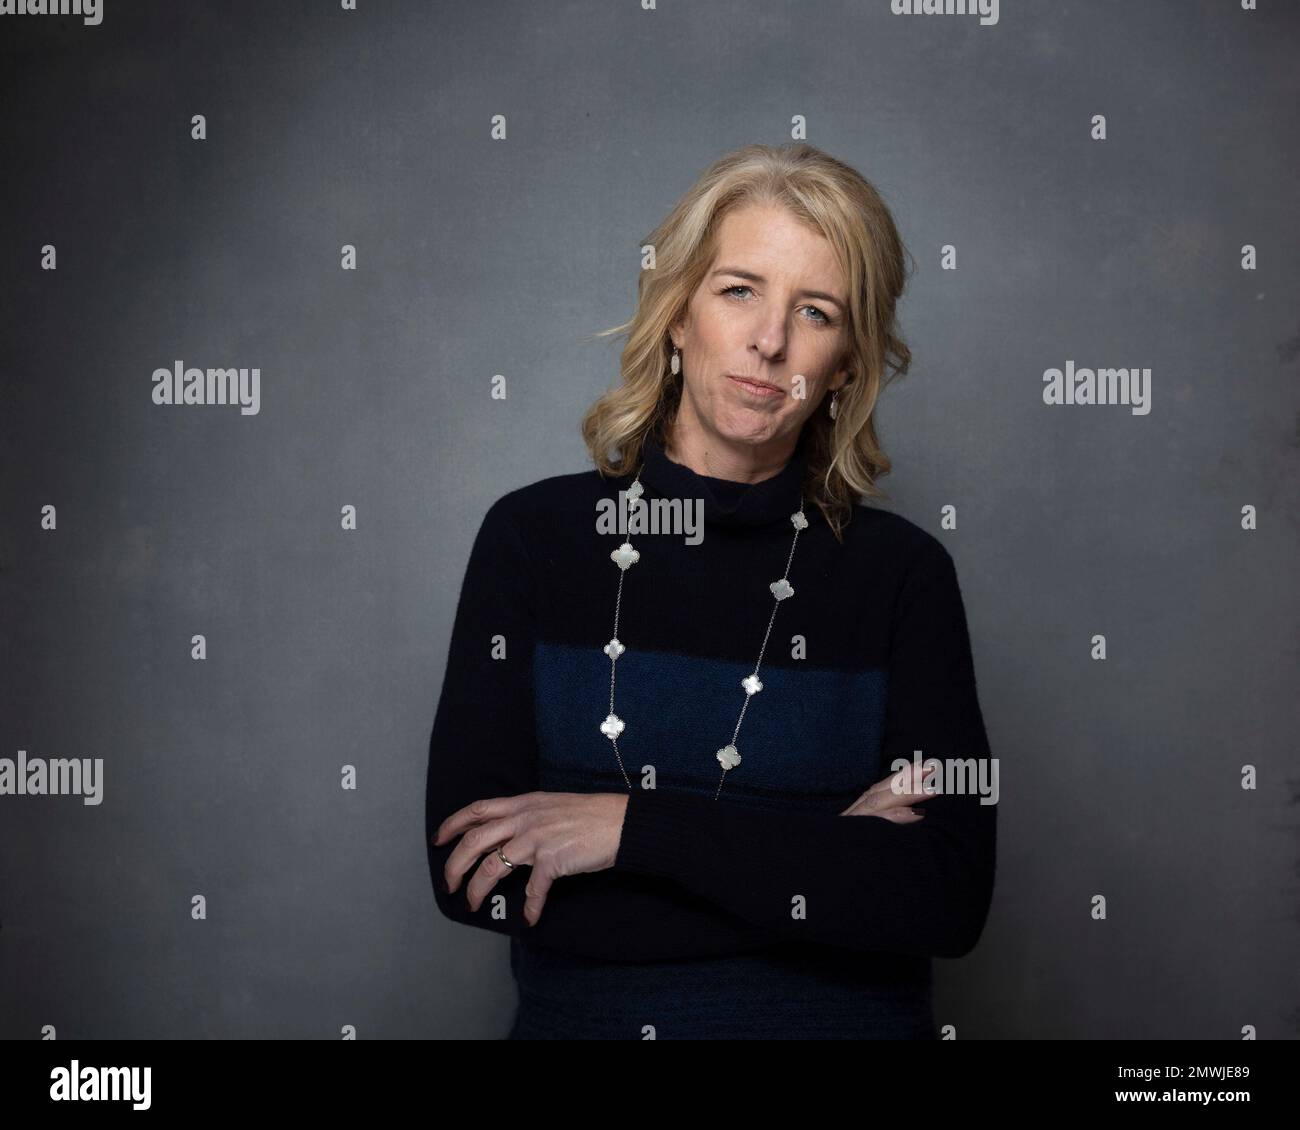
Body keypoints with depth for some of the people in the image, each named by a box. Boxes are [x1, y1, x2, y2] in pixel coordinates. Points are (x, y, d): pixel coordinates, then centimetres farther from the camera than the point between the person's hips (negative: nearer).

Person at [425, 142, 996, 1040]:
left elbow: (951, 896, -9)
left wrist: (636, 827, -14)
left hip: (847, 1018, 1)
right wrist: (832, 862, -10)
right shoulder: (536, 535, -1)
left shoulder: (901, 570, -1)